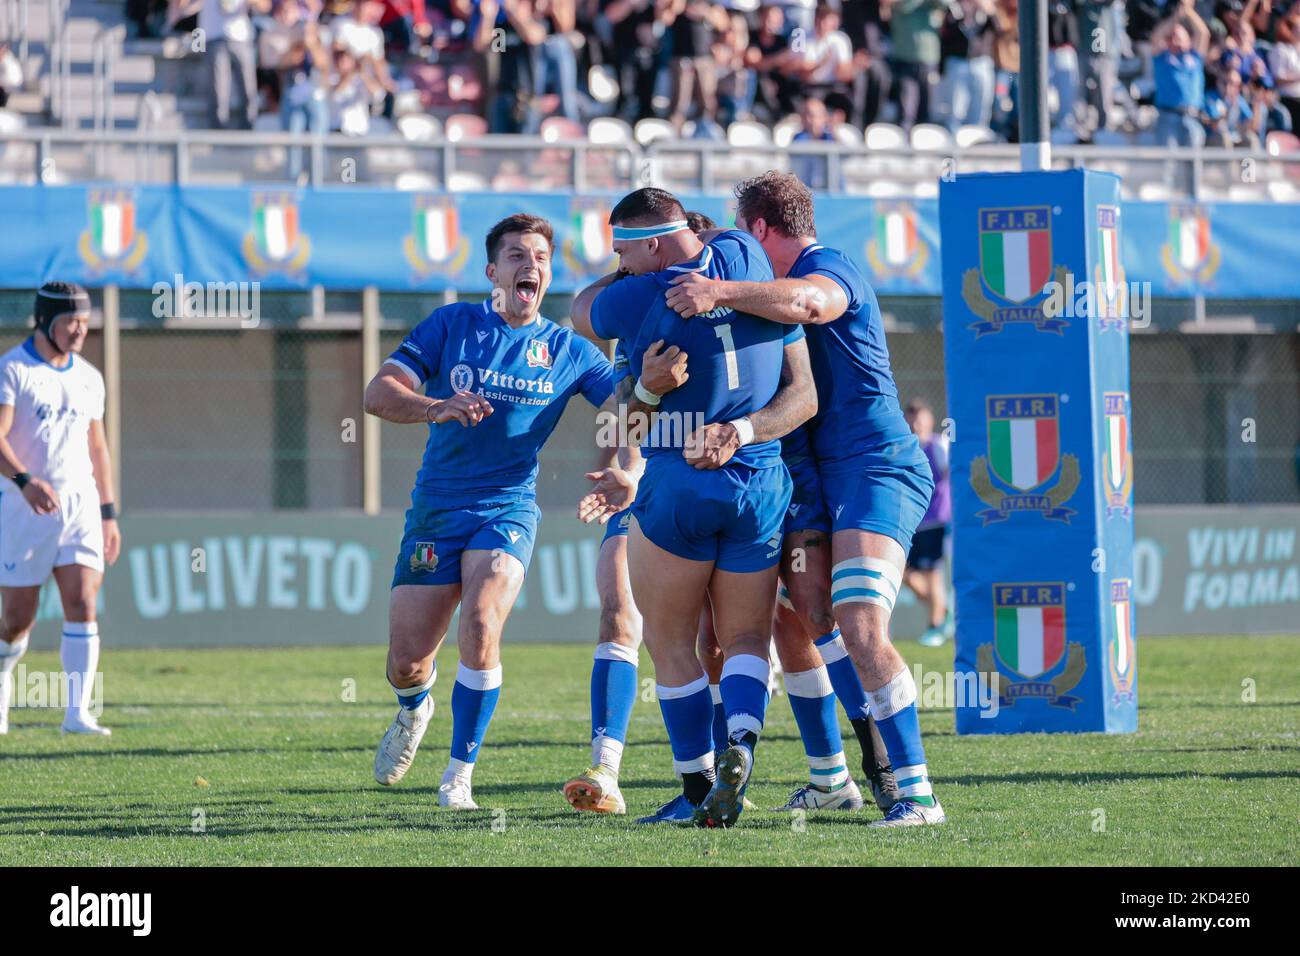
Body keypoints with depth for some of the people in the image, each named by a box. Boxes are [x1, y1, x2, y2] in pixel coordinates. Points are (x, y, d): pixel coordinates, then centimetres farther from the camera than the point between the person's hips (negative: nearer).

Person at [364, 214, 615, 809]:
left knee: (481, 624, -27)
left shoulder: (569, 352, 3)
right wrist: (436, 407, -27)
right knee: (406, 665, 0)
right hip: (436, 509, 1)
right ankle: (414, 712, 41)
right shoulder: (450, 325, 0)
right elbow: (379, 393, -8)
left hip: (508, 509, -1)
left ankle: (459, 774, -11)